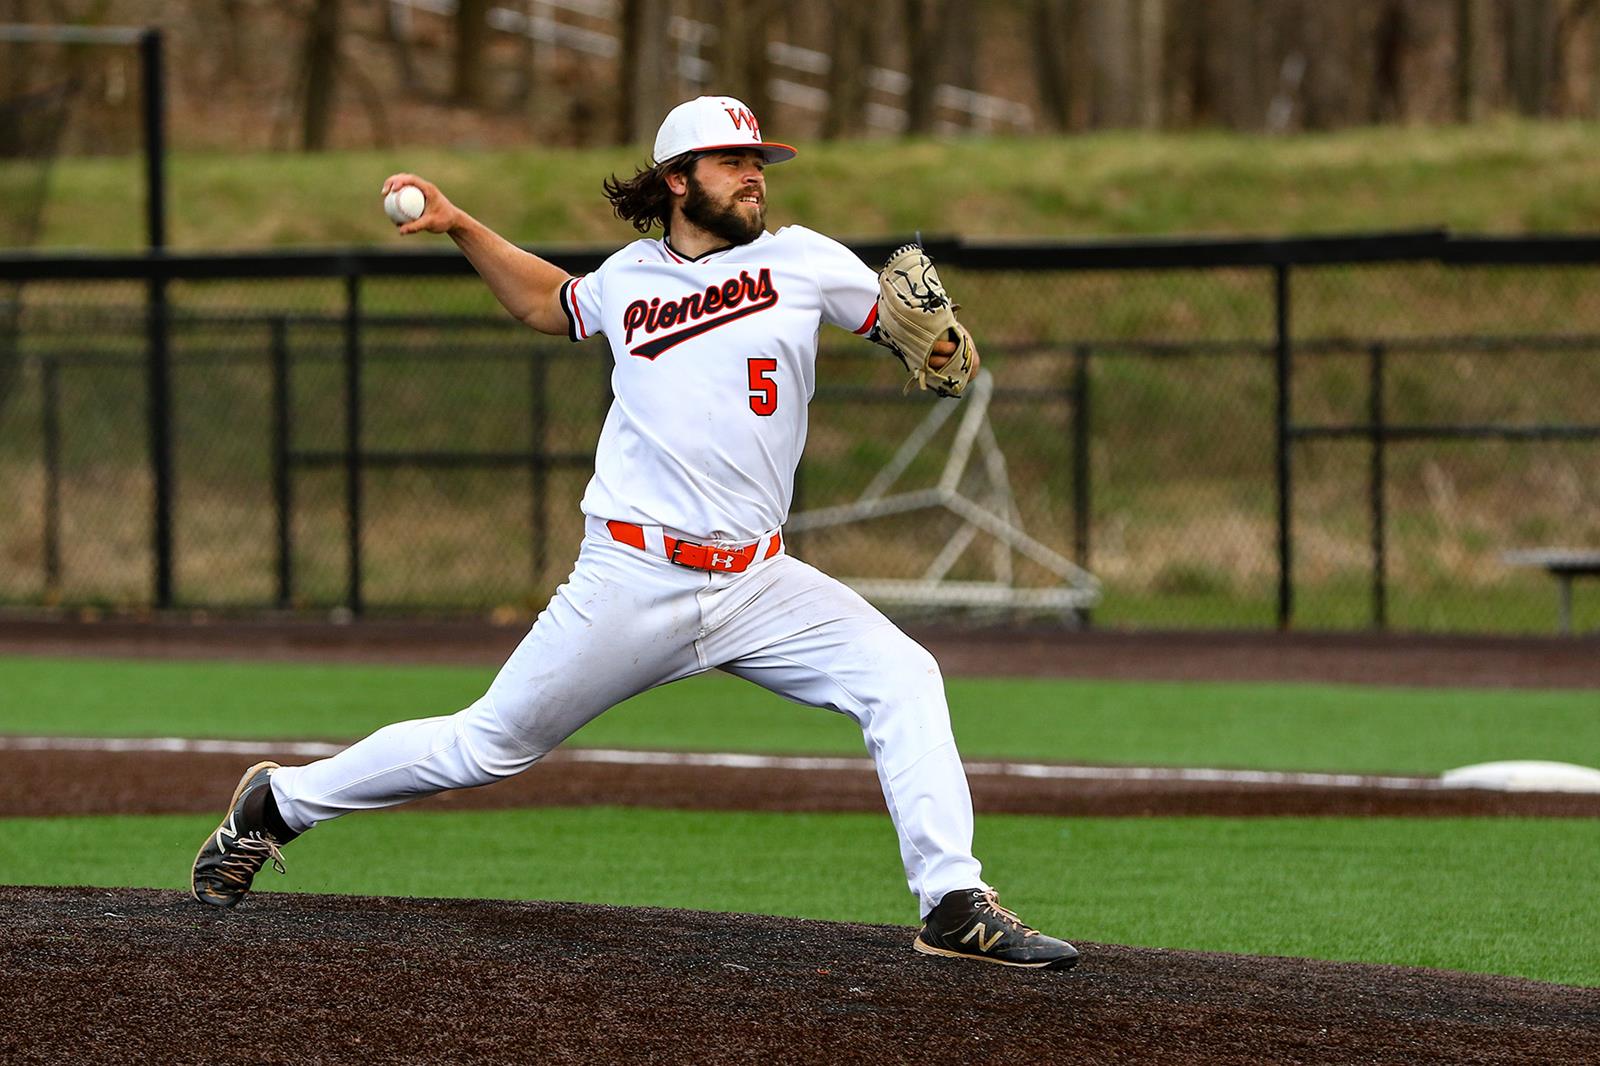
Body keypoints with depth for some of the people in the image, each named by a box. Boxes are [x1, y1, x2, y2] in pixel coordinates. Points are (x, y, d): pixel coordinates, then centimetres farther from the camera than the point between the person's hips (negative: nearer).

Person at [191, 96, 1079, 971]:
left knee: (901, 679, -18)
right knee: (488, 746, 2)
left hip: (757, 586, 1)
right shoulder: (626, 280, 9)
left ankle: (954, 905, -18)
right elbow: (545, 303, 30)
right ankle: (279, 803, 20)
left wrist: (939, 348, -14)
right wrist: (457, 227, 21)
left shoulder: (802, 261, 4)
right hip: (632, 582, -1)